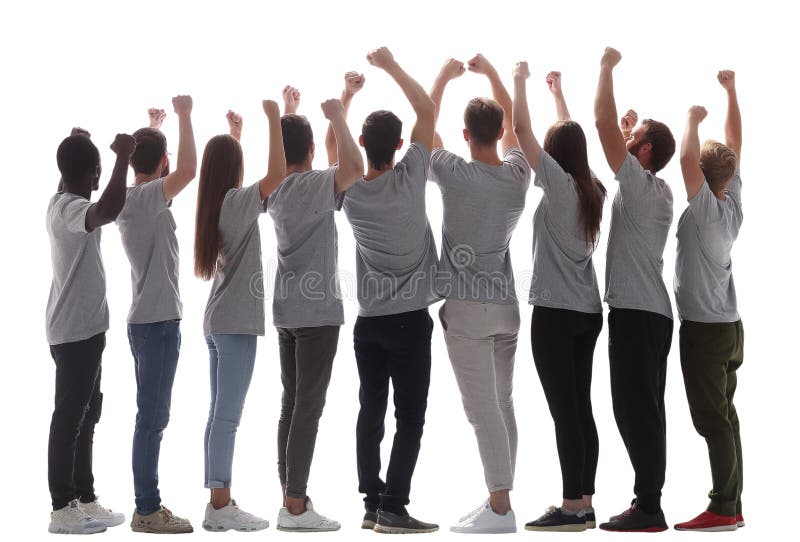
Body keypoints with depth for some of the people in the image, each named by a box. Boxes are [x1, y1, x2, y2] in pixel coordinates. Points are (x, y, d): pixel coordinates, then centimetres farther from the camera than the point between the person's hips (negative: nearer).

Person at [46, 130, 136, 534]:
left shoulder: (61, 202, 9)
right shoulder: (70, 209, -20)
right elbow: (108, 211, -43)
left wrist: (74, 148, 39)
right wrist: (123, 155, -34)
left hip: (84, 327, 10)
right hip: (75, 330, -10)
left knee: (86, 413, 16)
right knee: (70, 417, -4)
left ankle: (85, 499, 24)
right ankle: (62, 509, 2)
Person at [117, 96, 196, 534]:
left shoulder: (128, 197, 10)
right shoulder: (147, 198, -15)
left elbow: (140, 161, 33)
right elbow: (187, 170, -32)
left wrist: (152, 129, 41)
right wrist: (183, 115, -22)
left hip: (148, 320, 10)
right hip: (158, 321, -10)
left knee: (152, 417, 13)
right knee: (153, 418, -6)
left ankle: (148, 504, 18)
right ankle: (147, 510, -3)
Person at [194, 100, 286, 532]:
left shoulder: (211, 204, 11)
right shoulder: (237, 201, -12)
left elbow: (220, 161, 32)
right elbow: (278, 175, -26)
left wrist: (233, 133, 39)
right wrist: (274, 119, -21)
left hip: (217, 321, 9)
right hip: (237, 321, -9)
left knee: (219, 414, 9)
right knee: (228, 416, -8)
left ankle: (217, 503, 12)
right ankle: (221, 507, -7)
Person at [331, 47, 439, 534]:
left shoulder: (349, 189, -1)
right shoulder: (410, 179, -10)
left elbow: (333, 145, 19)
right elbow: (427, 111, -4)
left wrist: (346, 96, 23)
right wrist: (391, 66, 2)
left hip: (368, 320, 4)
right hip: (410, 318, -4)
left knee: (371, 413, 9)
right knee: (410, 417, -3)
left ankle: (373, 503, 12)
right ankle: (393, 507, -7)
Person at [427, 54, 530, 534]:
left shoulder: (455, 174, -10)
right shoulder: (519, 173, 3)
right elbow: (512, 120, 20)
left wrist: (445, 77, 16)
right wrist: (490, 72, 25)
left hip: (468, 306, -6)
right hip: (507, 305, 6)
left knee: (483, 410, -7)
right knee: (503, 406, 11)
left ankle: (501, 510, -9)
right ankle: (501, 499, 17)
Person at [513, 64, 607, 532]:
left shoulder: (559, 183, -10)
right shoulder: (592, 189, 9)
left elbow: (522, 129, -8)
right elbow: (573, 138, 25)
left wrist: (520, 79, 4)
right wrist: (558, 92, 34)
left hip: (556, 312, -8)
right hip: (588, 312, 8)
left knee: (565, 411, -7)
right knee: (581, 408, 9)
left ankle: (572, 508, -5)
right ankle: (584, 505, 13)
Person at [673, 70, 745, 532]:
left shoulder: (705, 208, -16)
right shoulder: (733, 204, 4)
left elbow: (688, 158, -29)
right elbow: (735, 145, 12)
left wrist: (694, 118, -13)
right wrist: (731, 92, 13)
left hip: (704, 328, -8)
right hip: (728, 325, 8)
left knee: (713, 420, -7)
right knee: (723, 416, 11)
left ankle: (724, 509, -6)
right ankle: (731, 504, 15)